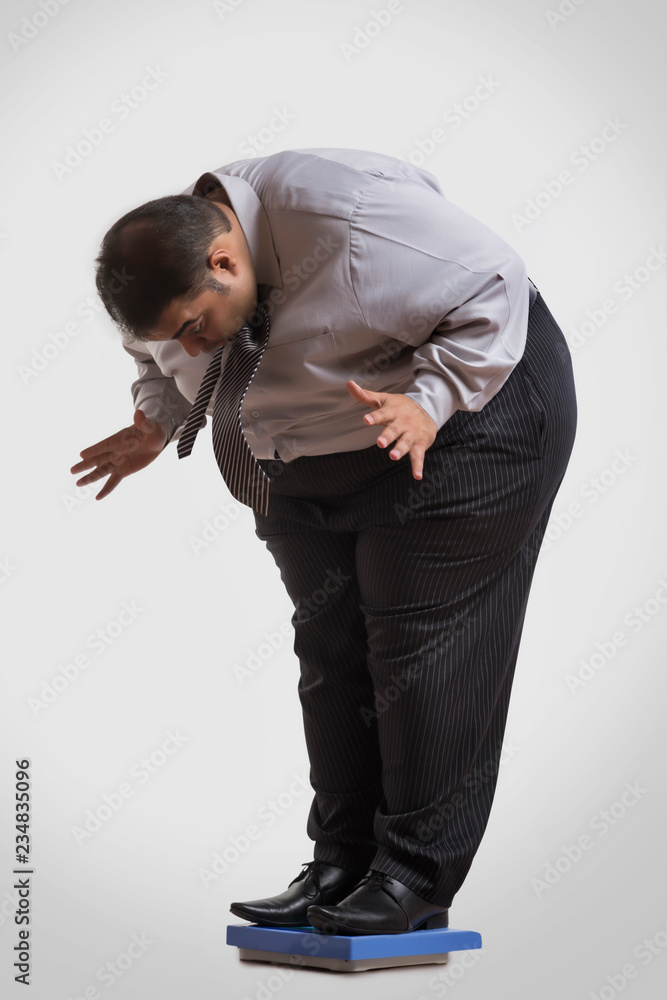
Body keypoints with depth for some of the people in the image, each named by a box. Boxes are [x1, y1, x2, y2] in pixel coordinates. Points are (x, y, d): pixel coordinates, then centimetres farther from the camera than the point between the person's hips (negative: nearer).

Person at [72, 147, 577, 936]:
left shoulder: (345, 218, -30)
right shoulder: (172, 270, -7)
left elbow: (493, 289, -23)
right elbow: (160, 356, 16)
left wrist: (430, 402, -30)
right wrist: (157, 422, 2)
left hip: (463, 422, -7)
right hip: (312, 465, 8)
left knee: (421, 647, -10)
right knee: (330, 648, 4)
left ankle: (416, 879, -2)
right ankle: (341, 866, 11)